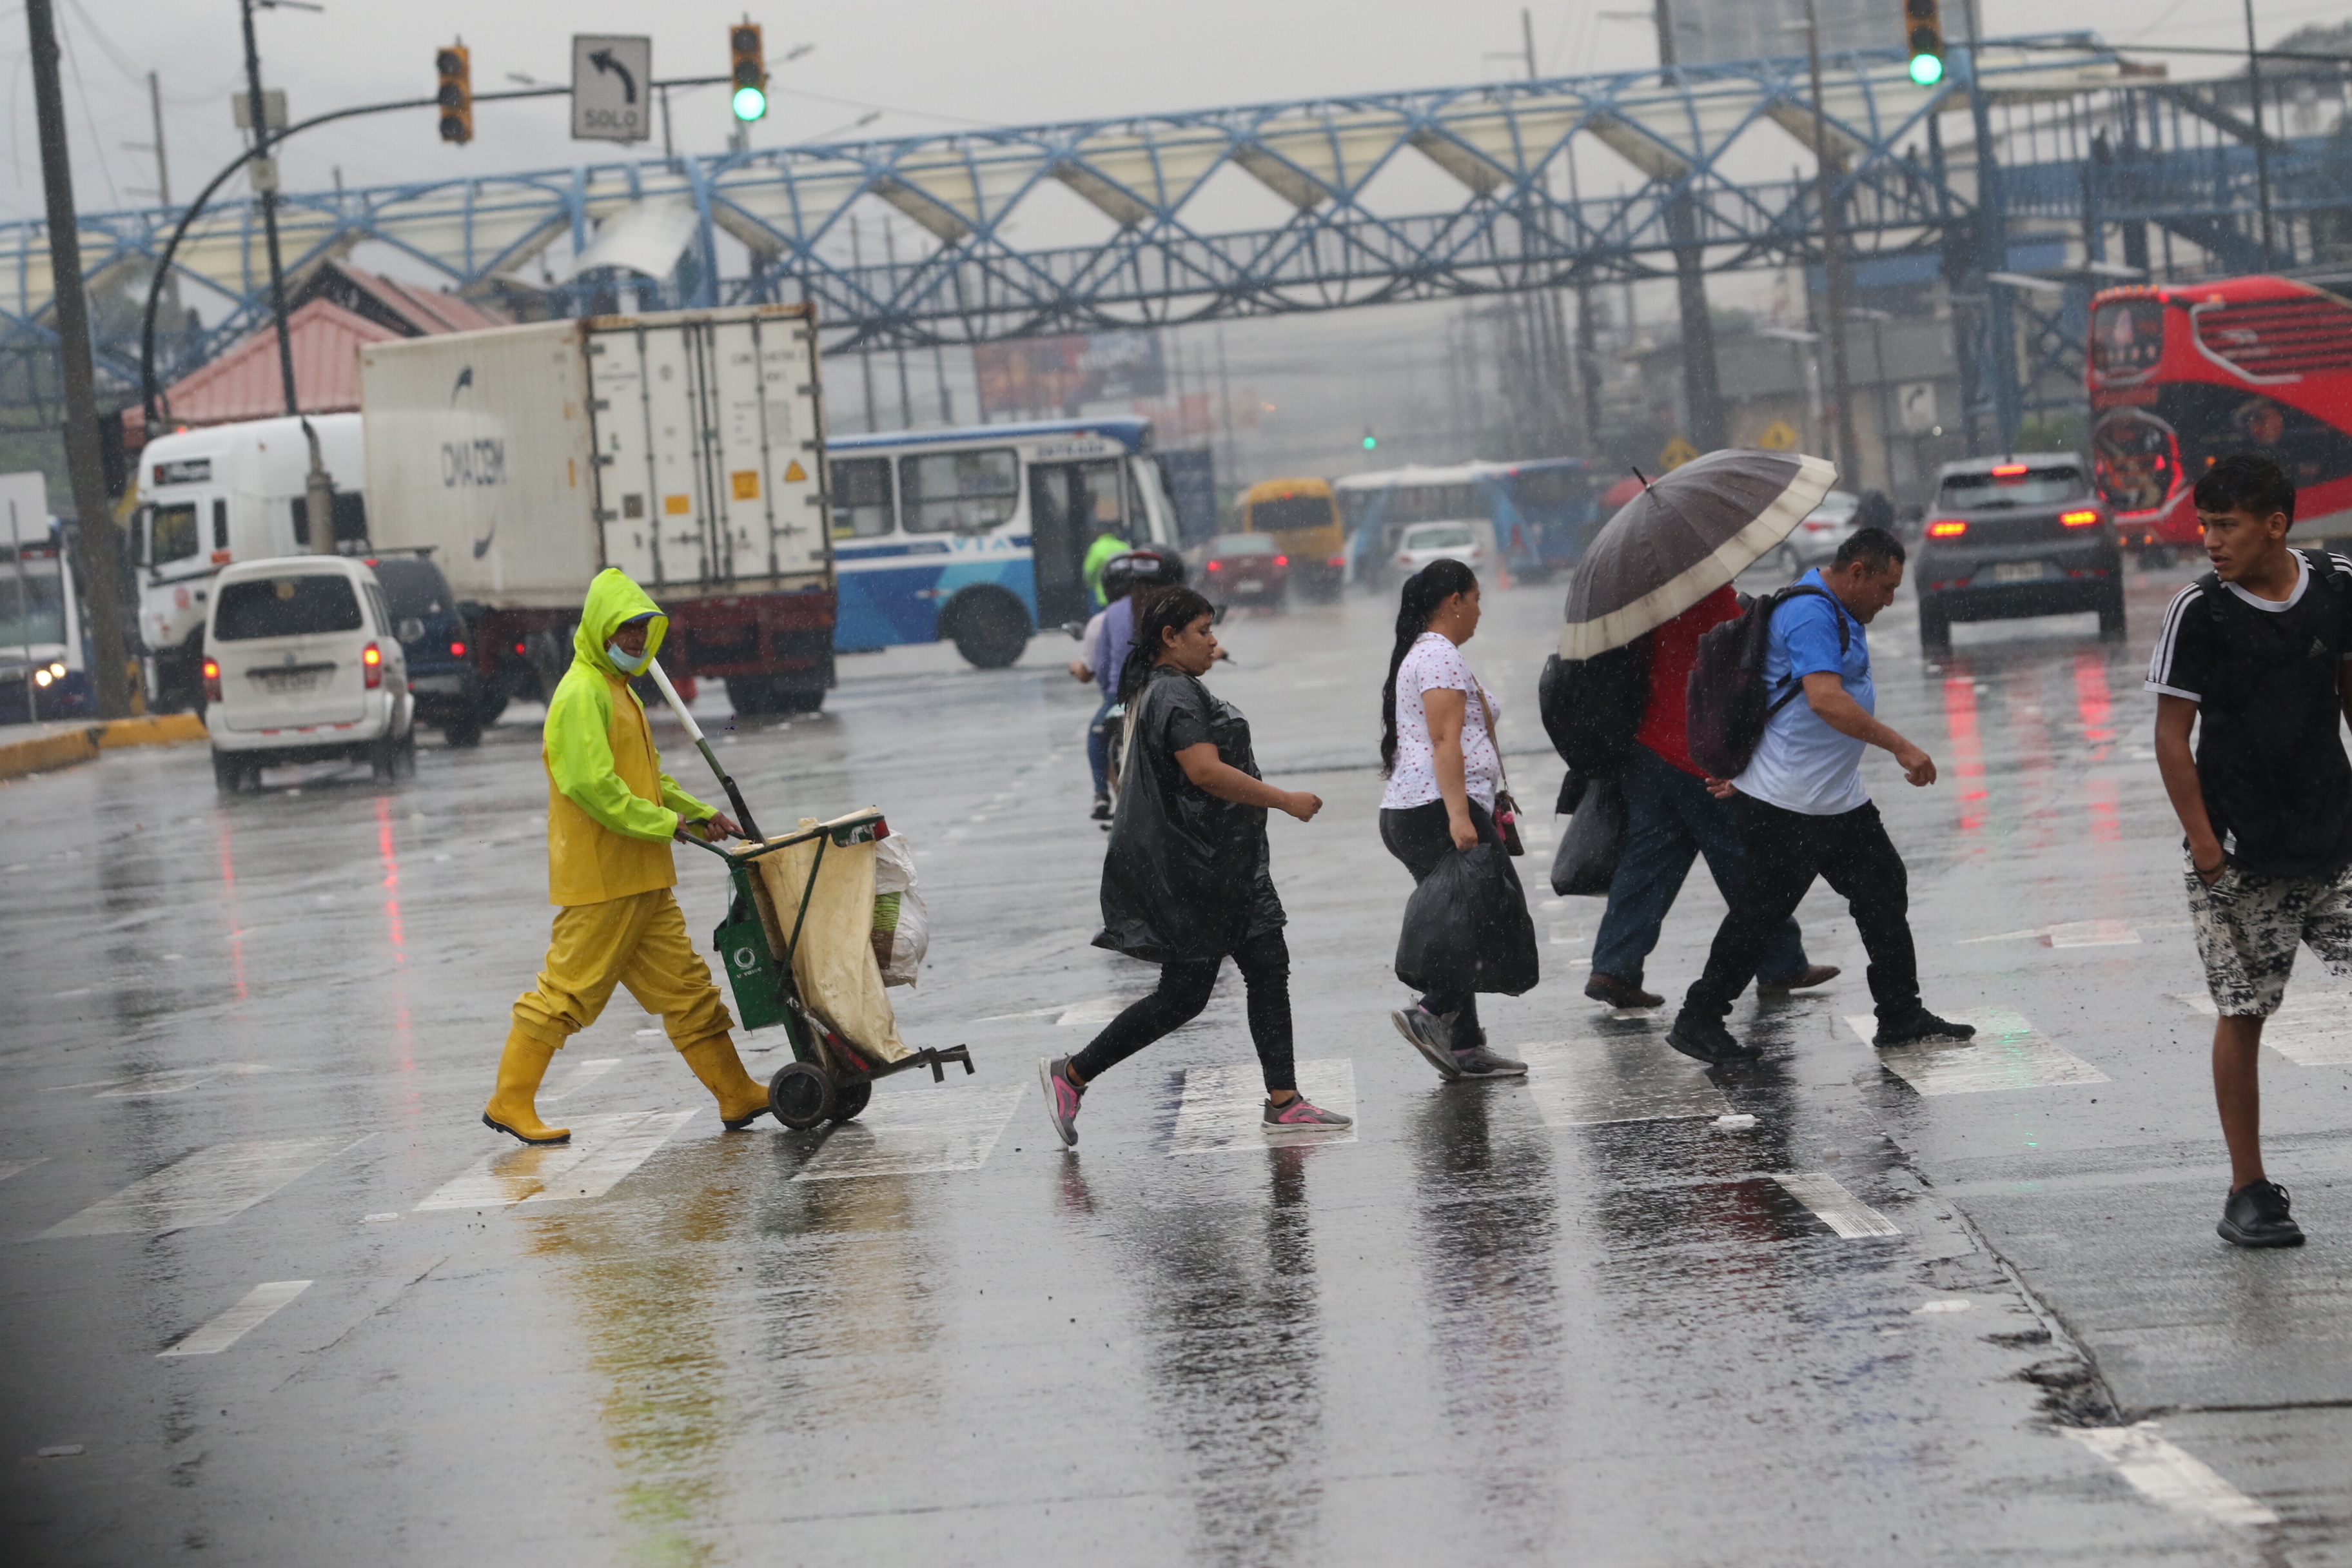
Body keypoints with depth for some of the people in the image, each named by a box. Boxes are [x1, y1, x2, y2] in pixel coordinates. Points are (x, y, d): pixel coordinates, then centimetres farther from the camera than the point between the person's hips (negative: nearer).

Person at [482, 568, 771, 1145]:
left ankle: (737, 1095, 11)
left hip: (642, 879, 10)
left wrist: (700, 816, 16)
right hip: (600, 876, -10)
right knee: (568, 988, -5)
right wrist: (664, 823, -19)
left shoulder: (618, 688, 19)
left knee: (685, 983, 9)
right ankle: (510, 1102, 2)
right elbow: (591, 784, -23)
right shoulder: (581, 693, -13)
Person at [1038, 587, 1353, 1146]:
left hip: (1220, 866, 11)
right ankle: (1070, 1075, 6)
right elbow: (1207, 772, -27)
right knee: (1184, 995, -5)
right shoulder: (1174, 695, -17)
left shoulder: (1159, 691, 17)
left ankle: (1284, 1103, 2)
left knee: (1269, 967, 3)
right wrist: (1287, 801, -21)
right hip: (1186, 869, -11)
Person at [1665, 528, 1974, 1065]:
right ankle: (1697, 1022, 5)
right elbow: (1825, 699, -32)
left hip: (1840, 799, 10)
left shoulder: (1841, 615, 17)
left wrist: (1744, 767, 23)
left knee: (1884, 890, 9)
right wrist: (1901, 747, -33)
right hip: (1785, 804, -10)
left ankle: (1901, 1016, 16)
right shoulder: (1811, 614, -18)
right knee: (1761, 911, -4)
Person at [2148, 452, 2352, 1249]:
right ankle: (2248, 1192, 11)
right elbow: (2172, 734, -6)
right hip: (2240, 852, -3)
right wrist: (2204, 843, -11)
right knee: (2243, 1013, 2)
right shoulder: (2200, 610, -9)